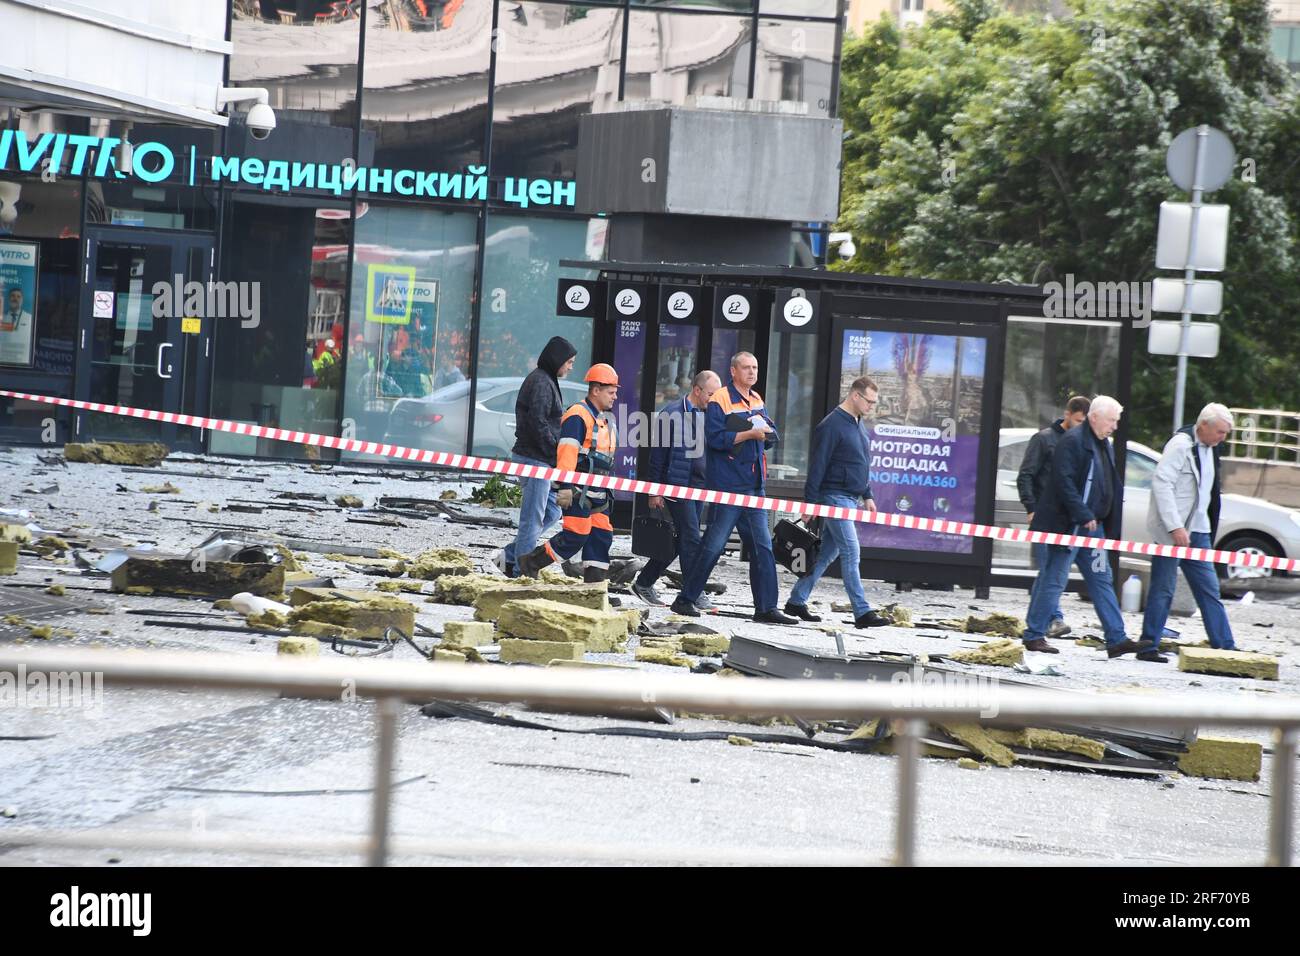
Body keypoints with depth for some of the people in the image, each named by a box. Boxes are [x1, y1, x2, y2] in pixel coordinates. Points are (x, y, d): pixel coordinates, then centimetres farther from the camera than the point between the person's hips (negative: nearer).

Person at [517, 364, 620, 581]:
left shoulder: (604, 420, 20)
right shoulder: (578, 416, -12)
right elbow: (567, 453, -20)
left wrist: (605, 491, 28)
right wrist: (565, 486, -26)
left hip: (597, 493, 10)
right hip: (577, 490, -10)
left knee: (601, 536, 5)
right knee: (577, 535, -13)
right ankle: (530, 563, -2)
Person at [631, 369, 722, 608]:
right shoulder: (671, 414, -8)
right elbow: (658, 453, -8)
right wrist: (655, 491, -10)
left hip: (698, 487, 7)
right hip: (677, 486, -7)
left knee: (682, 541, 10)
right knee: (691, 539, -11)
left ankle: (644, 583, 21)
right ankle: (694, 593, -7)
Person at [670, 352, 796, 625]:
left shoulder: (757, 401, 16)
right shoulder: (720, 401, -7)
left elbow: (772, 438, 19)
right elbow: (715, 438, -17)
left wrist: (766, 430, -3)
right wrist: (748, 434, -21)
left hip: (754, 485, 7)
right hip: (727, 485, -7)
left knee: (762, 546, 4)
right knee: (713, 545, -5)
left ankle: (766, 608, 5)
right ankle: (685, 600, 5)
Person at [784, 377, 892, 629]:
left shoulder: (857, 425, 15)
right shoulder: (832, 425, -14)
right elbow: (817, 466, -15)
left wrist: (867, 495, 20)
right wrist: (811, 502, -17)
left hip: (850, 499, 9)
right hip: (835, 497, -9)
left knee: (827, 552, 11)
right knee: (851, 553, -12)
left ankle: (797, 601, 18)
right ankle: (862, 612, -14)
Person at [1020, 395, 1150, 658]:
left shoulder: (1104, 446, 16)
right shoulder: (1072, 441, -13)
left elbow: (1112, 485, 24)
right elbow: (1064, 481, -21)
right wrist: (1083, 516, -22)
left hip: (1092, 525, 9)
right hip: (1068, 524, -9)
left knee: (1102, 580, 7)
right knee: (1054, 579, -5)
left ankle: (1116, 639, 8)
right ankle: (1034, 635, 2)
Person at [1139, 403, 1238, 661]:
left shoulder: (1209, 448, 13)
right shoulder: (1180, 445, -14)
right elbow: (1161, 483, -21)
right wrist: (1175, 527, -24)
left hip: (1196, 530, 8)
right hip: (1171, 530, -8)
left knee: (1209, 589, 7)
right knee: (1163, 589, -4)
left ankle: (1225, 647, 8)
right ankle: (1149, 647, 2)